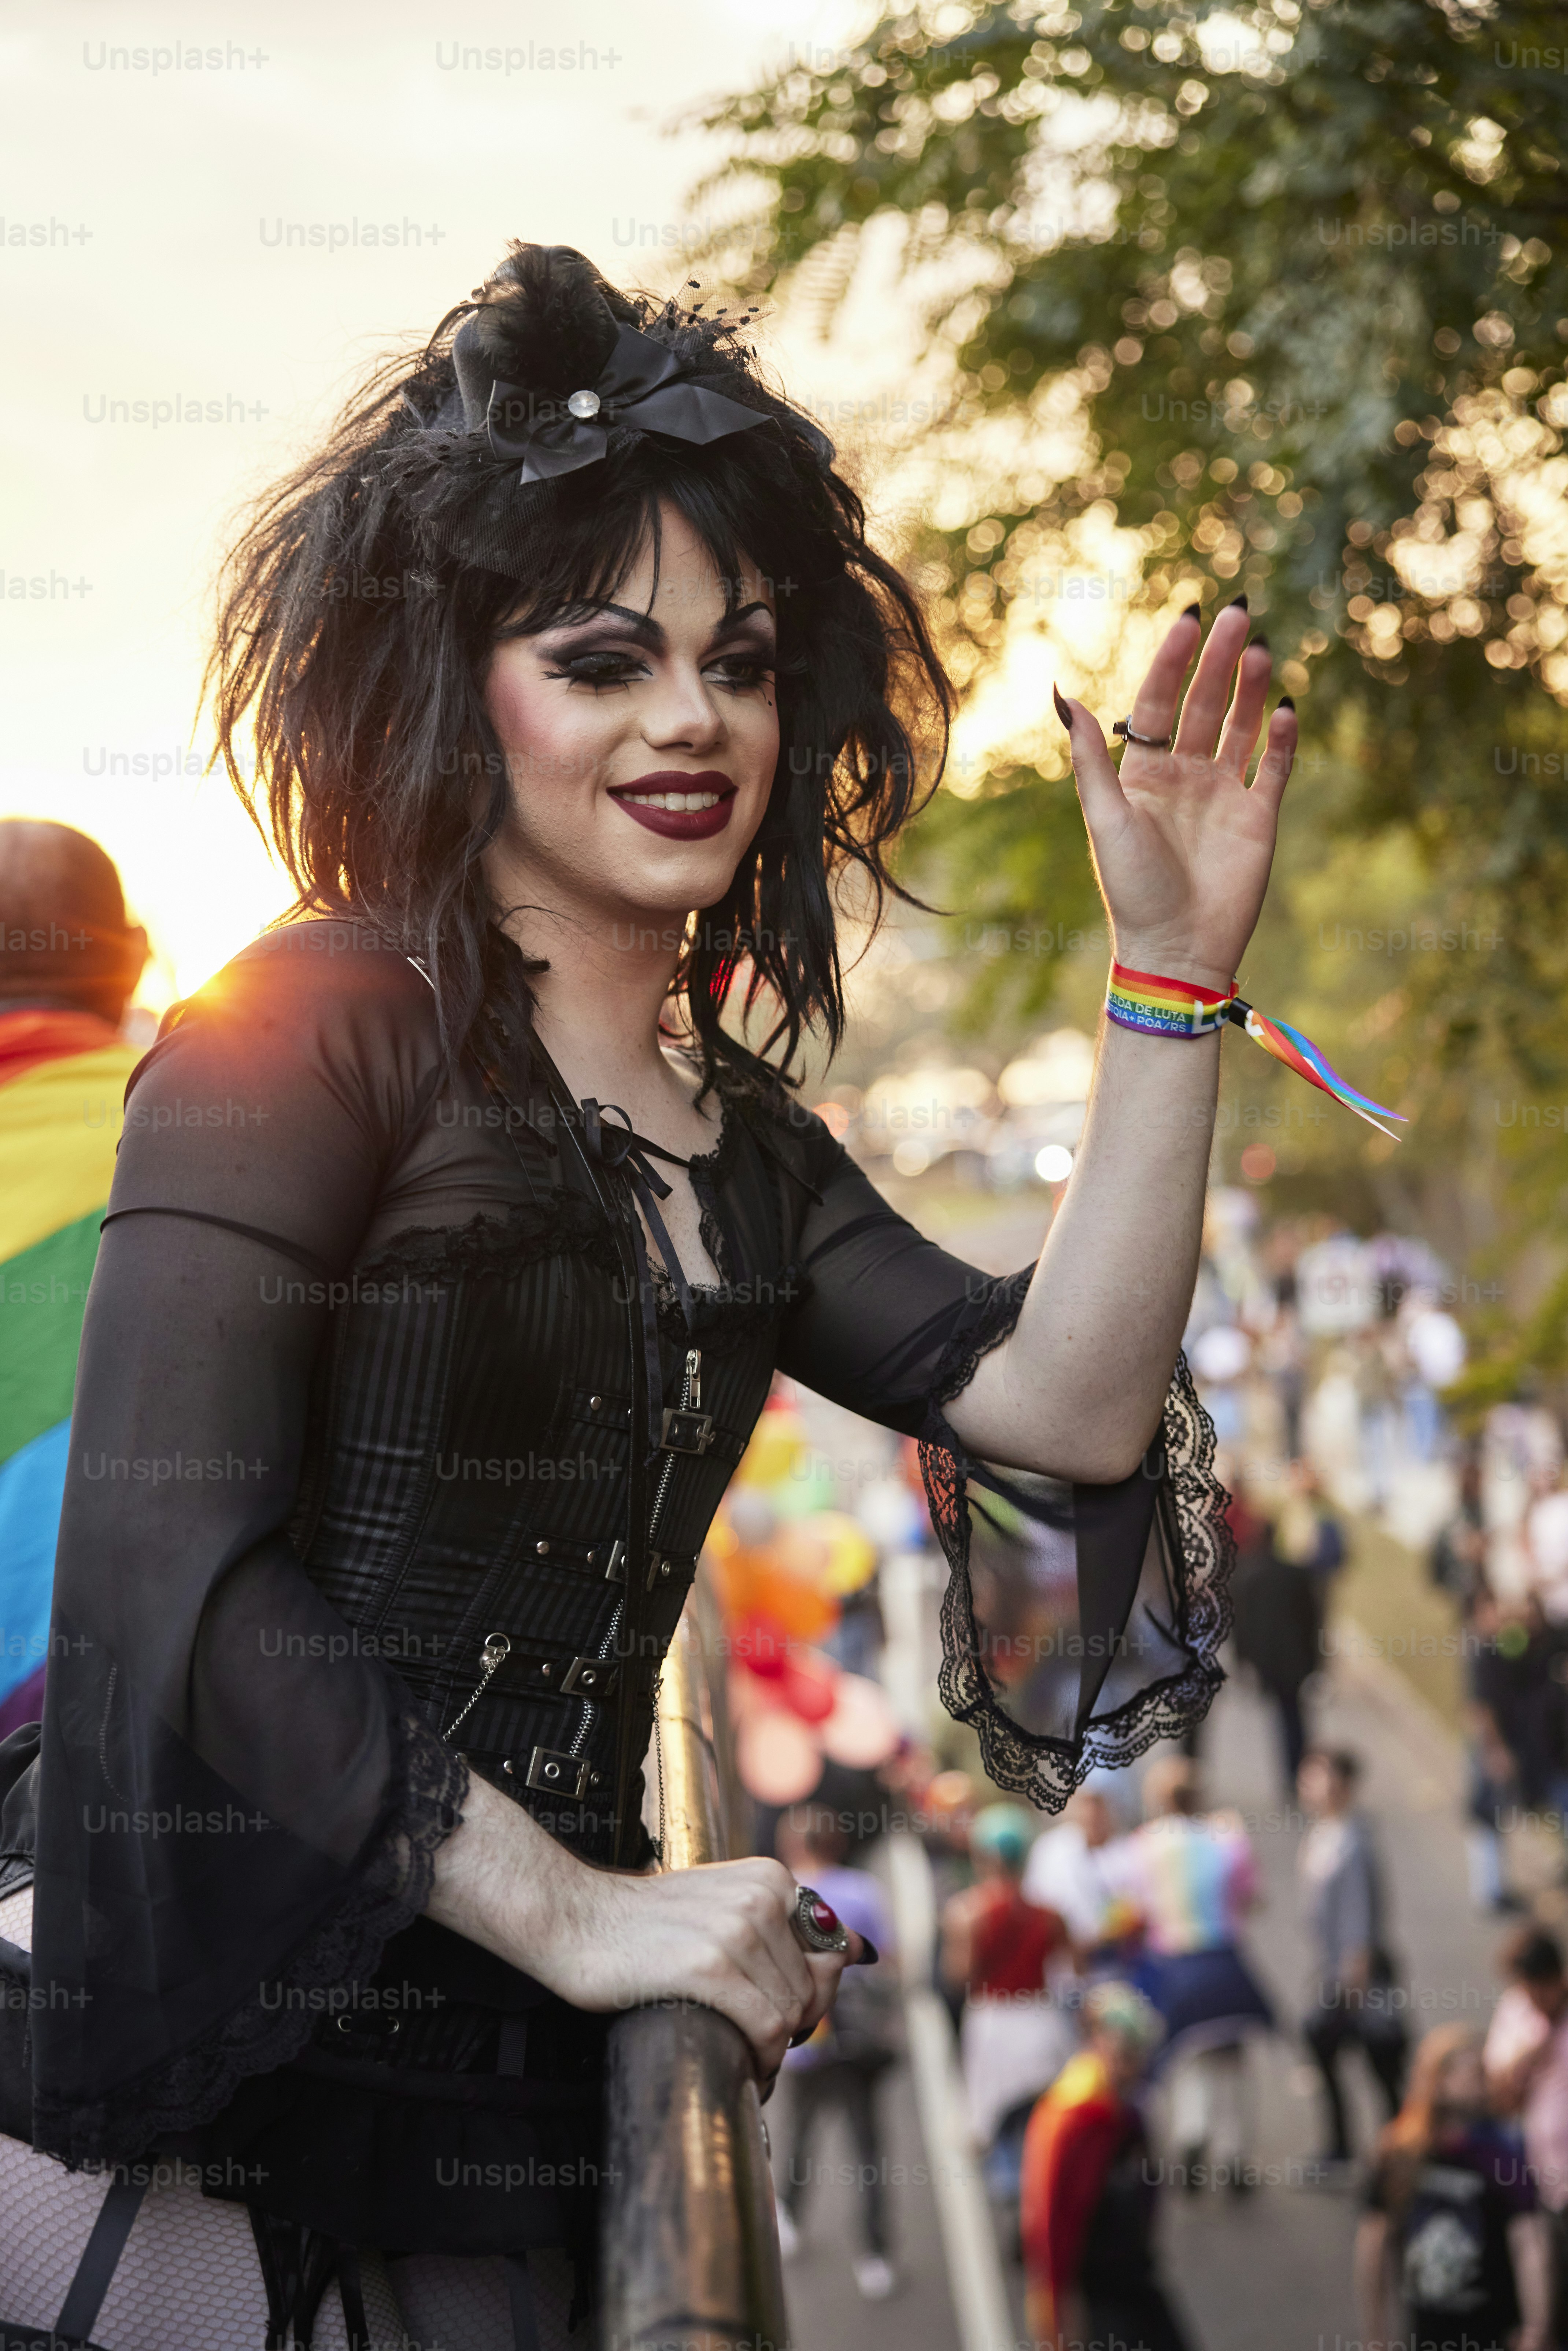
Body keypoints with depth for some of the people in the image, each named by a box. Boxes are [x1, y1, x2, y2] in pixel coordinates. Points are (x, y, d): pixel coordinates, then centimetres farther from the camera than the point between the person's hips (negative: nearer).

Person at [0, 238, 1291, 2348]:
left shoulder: (740, 1138, 15)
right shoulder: (315, 1029, -5)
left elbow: (1063, 1403, 1)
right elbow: (172, 1577, -15)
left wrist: (1171, 978, -3)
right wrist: (573, 1907, -14)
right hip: (190, 2015, -6)